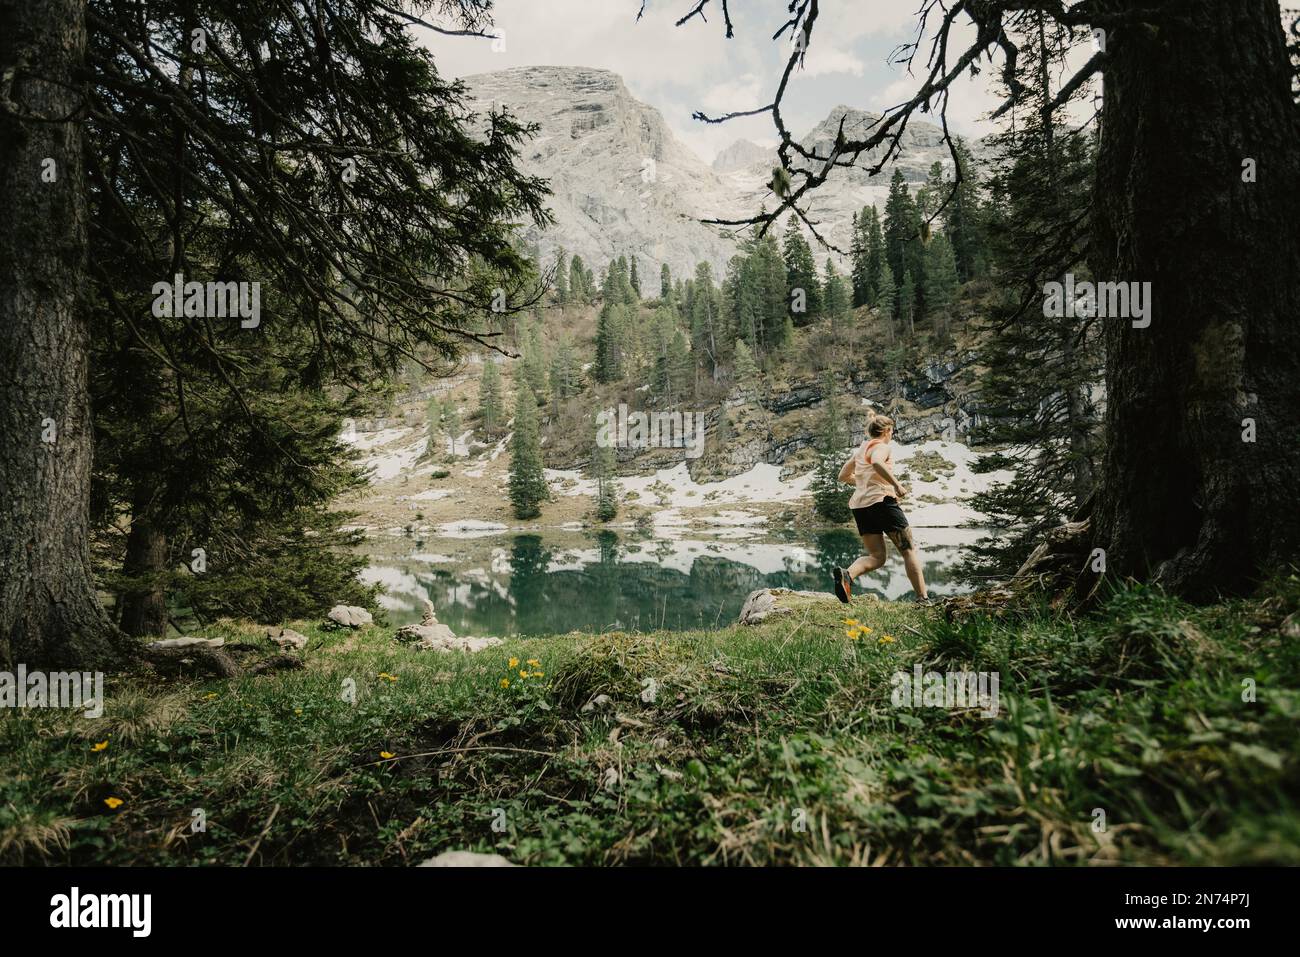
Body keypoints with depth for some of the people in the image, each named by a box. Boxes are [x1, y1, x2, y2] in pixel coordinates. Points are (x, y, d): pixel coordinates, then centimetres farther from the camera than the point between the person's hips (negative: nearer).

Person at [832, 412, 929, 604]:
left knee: (876, 556, 7)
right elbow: (877, 463, -28)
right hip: (881, 500, -7)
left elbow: (843, 476, 27)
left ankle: (846, 574, -21)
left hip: (859, 505, 7)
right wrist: (896, 485, -26)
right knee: (909, 550, 4)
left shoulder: (861, 449, 21)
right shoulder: (883, 447, -3)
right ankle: (923, 597, -1)